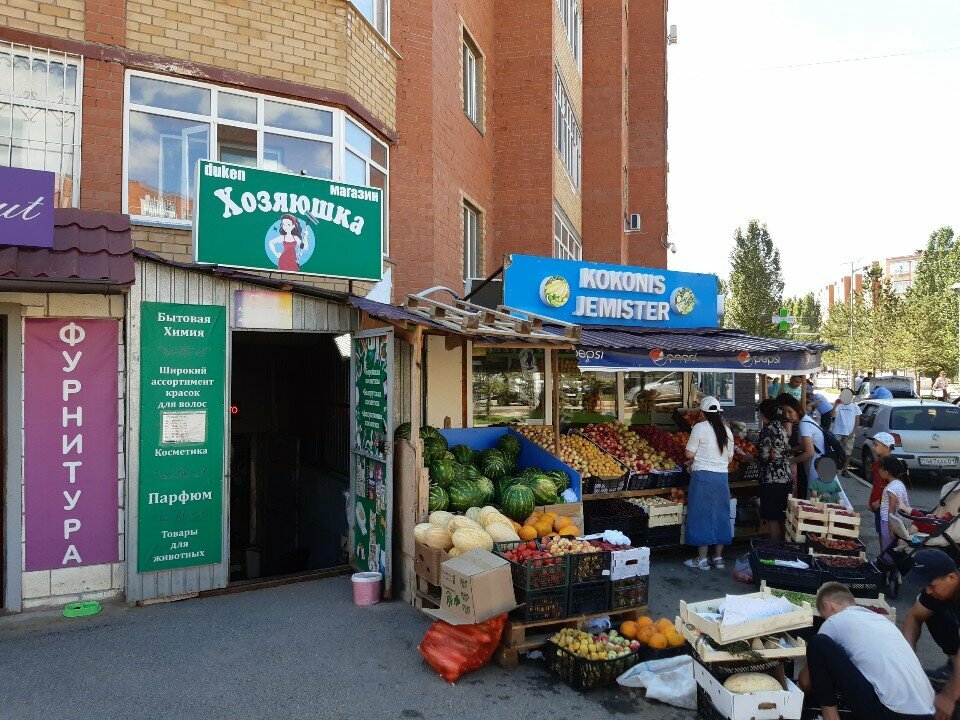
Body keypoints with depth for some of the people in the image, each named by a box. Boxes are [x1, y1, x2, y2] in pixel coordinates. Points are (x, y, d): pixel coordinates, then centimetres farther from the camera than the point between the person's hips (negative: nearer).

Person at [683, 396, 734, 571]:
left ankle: (702, 559, 5)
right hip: (722, 476, 6)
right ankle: (718, 557, 19)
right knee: (720, 516, 12)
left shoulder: (700, 428, -11)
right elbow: (729, 458, 13)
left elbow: (689, 454, -9)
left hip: (703, 476, -6)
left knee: (702, 516, 1)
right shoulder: (727, 430, 8)